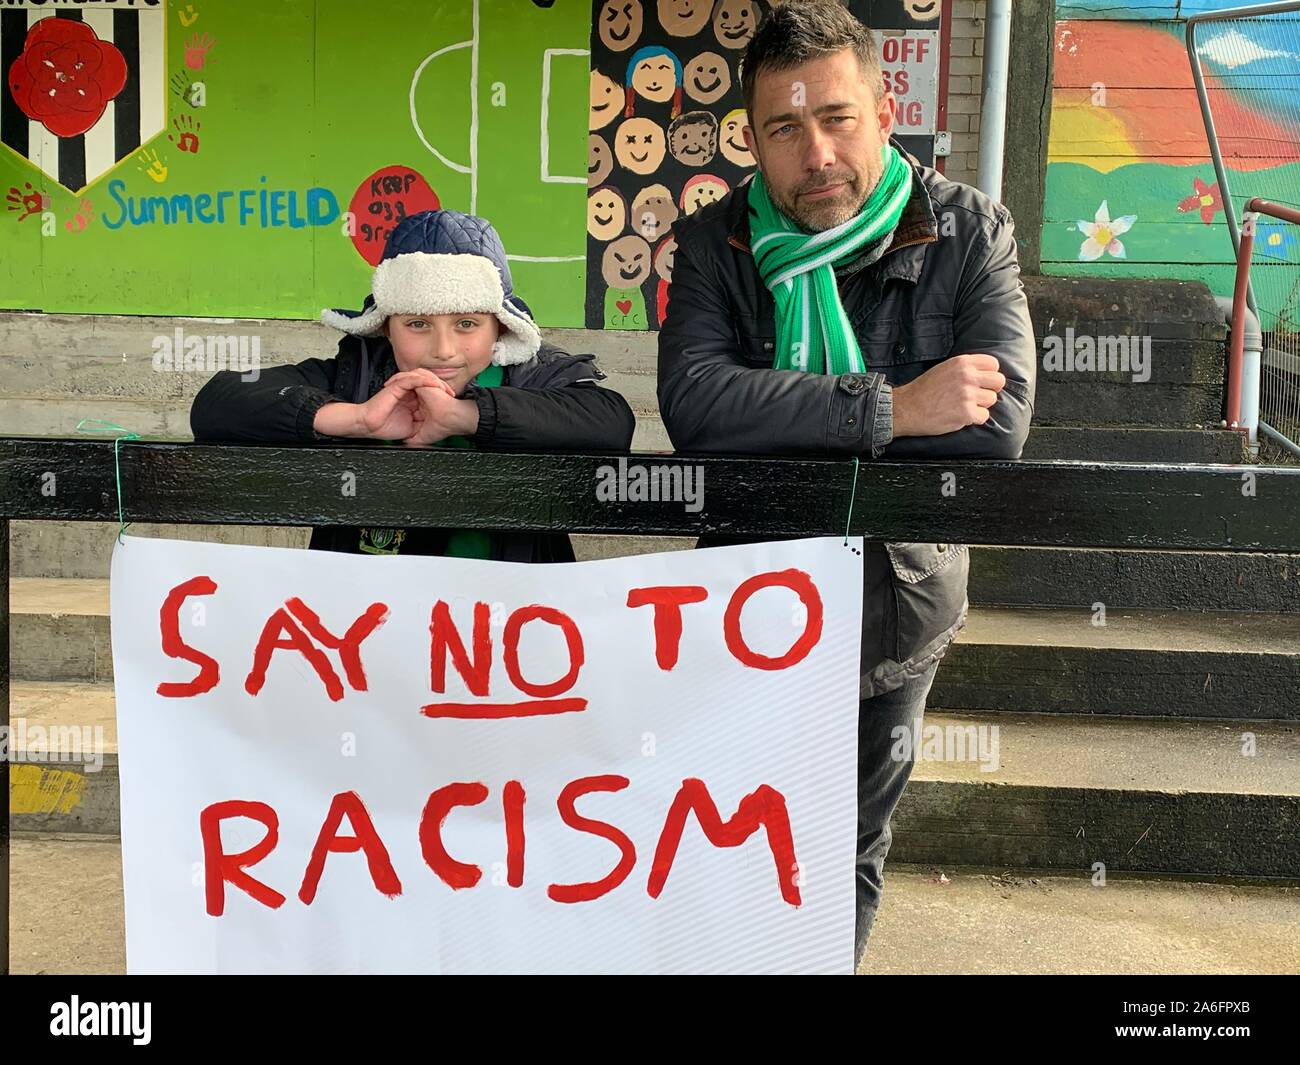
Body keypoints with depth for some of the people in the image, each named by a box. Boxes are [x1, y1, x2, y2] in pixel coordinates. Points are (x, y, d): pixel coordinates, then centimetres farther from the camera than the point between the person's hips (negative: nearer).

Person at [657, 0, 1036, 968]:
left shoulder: (969, 233, -11)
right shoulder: (715, 244, -10)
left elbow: (999, 421, -25)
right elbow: (693, 406, -28)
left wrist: (782, 419, -25)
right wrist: (891, 408, -30)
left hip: (898, 603, 0)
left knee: (854, 851, 20)